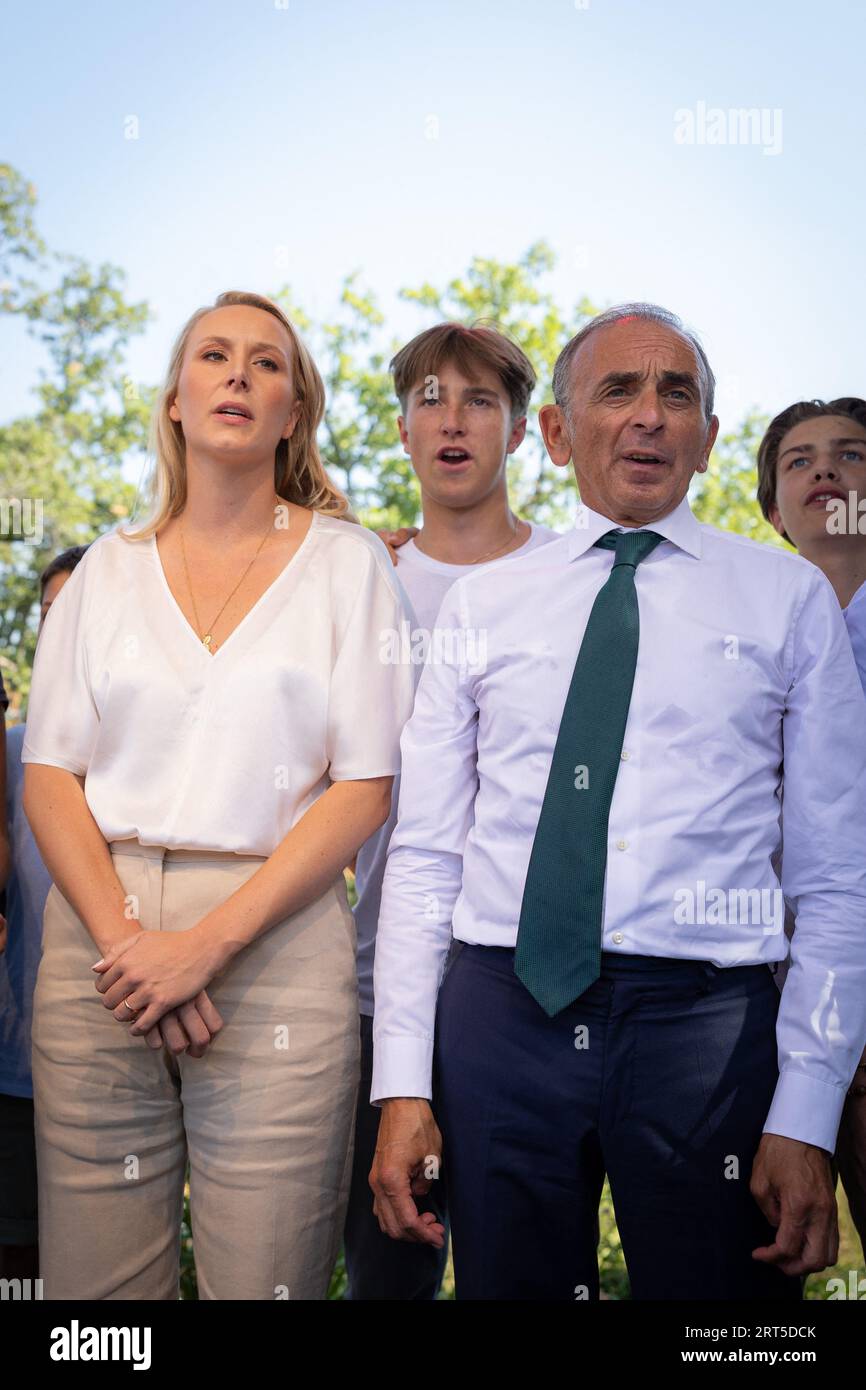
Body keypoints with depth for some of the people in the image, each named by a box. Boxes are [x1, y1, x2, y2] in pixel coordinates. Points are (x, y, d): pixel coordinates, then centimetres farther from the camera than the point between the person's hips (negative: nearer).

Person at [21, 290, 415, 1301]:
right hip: (99, 943, 2)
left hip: (276, 945, -2)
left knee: (263, 1276, 2)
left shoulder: (346, 561, 4)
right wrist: (124, 940, -9)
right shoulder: (109, 569, 12)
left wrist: (209, 943, -12)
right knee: (91, 1278, 7)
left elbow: (364, 788, -3)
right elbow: (49, 774, 7)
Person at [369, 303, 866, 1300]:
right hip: (499, 1014, 2)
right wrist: (403, 1084, -1)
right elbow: (424, 855, 6)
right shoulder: (480, 603, 8)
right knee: (509, 1286, 13)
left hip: (704, 1020, -1)